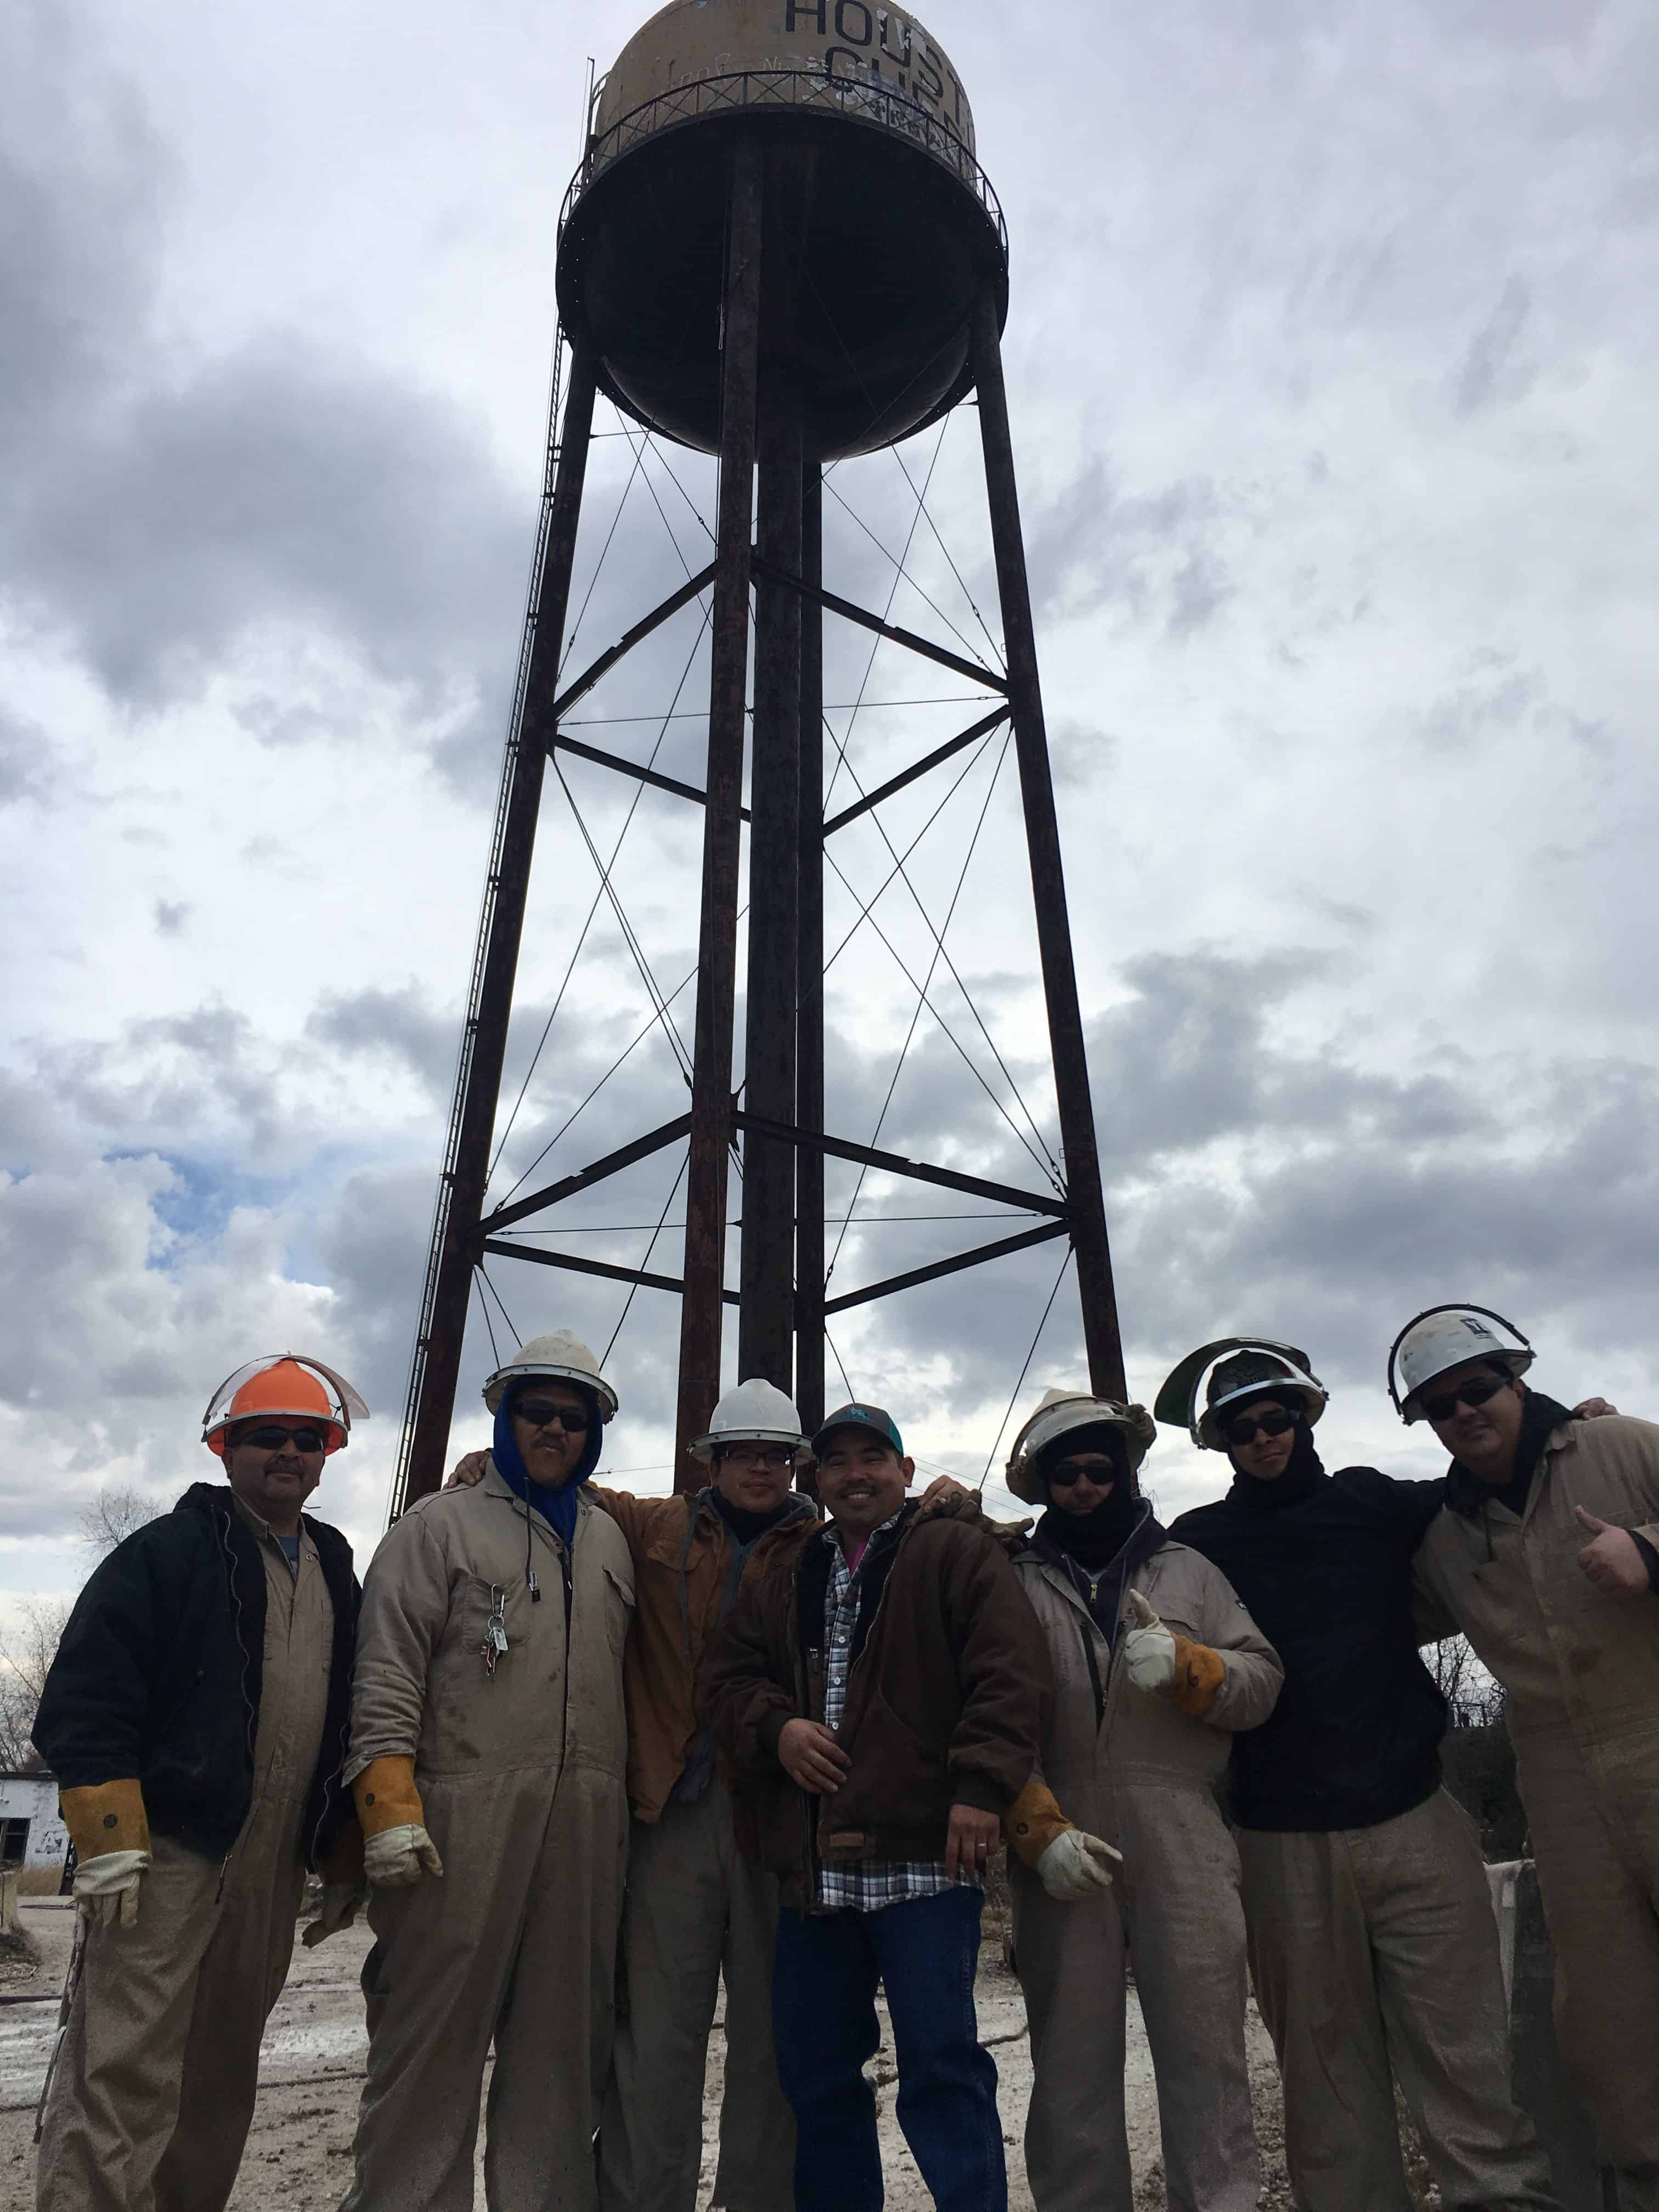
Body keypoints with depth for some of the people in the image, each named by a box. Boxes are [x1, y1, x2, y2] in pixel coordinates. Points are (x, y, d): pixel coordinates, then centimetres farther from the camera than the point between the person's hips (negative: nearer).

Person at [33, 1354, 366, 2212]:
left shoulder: (334, 1571, 14)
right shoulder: (168, 1551, -5)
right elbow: (84, 1698, -10)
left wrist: (344, 1853, 18)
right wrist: (109, 1840, -17)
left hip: (271, 1871, 7)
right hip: (163, 1854, -6)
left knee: (220, 2077, 16)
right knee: (126, 2075, -8)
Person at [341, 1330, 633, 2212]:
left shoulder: (612, 1541, 17)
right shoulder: (440, 1525, 3)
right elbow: (387, 1676, -4)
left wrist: (632, 1801, 13)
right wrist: (389, 1808, -12)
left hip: (586, 1824, 5)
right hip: (463, 1820, -4)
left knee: (564, 2040, 11)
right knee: (434, 2035, 1)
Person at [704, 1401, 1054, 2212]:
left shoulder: (956, 1553, 1)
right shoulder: (786, 1575, 18)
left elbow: (1007, 1674, -9)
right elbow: (730, 1674, 15)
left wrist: (980, 1786, -18)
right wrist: (775, 1727, -5)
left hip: (926, 1855, -6)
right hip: (813, 1864, 6)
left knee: (940, 2061, -3)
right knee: (814, 2069, 15)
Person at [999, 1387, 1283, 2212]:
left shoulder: (1188, 1571, 14)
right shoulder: (1015, 1584, 10)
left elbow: (1261, 1680, 6)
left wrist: (1184, 1663, -12)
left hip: (1183, 1847, 0)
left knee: (1205, 2049, 4)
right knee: (1072, 2059, 8)